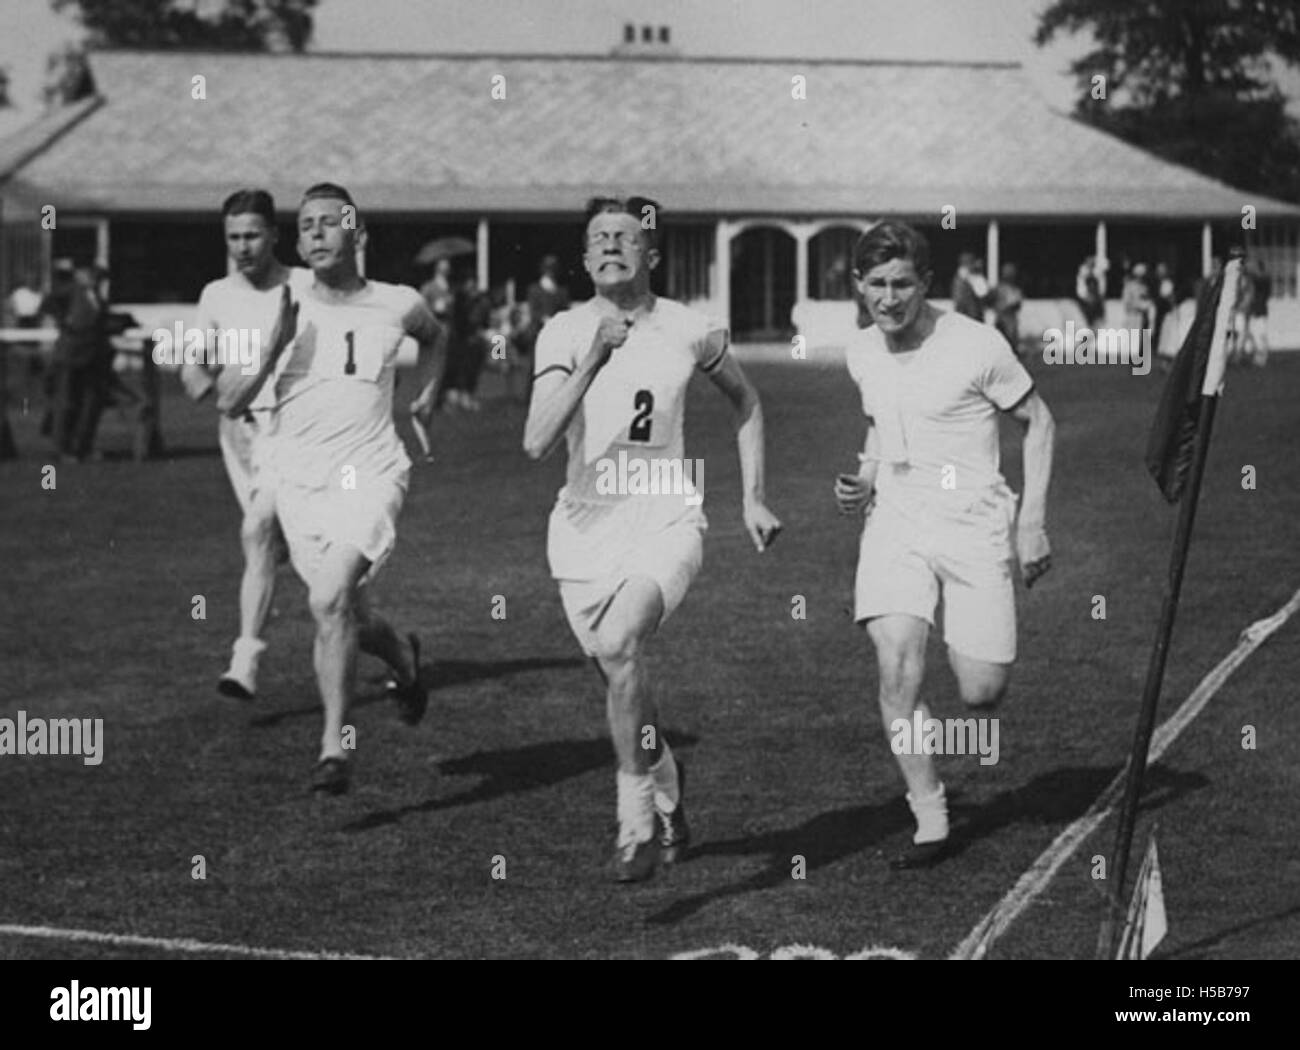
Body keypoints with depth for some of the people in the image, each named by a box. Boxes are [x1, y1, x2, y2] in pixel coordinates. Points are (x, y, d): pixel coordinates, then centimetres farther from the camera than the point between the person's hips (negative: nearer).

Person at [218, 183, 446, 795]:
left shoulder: (397, 305, 1)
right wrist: (274, 347, -17)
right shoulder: (280, 312, 0)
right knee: (349, 616, 12)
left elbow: (432, 334, 27)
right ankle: (405, 664, 47)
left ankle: (335, 748, -17)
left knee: (330, 600, -23)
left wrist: (427, 394, 14)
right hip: (298, 480, 3)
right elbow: (228, 403, -5)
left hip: (369, 475, -3)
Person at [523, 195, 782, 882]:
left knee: (618, 645, -28)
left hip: (665, 522, -2)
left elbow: (745, 403, 18)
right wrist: (594, 359, -25)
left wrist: (753, 497, 13)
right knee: (620, 680, 11)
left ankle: (638, 820, -15)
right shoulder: (564, 334, -5)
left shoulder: (690, 332, -2)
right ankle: (669, 803, 40)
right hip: (584, 526, 2)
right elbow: (537, 443, -18)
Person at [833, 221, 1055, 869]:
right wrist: (865, 481, 5)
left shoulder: (976, 347, -11)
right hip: (895, 523, 3)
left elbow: (1037, 420, 0)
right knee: (896, 671, -17)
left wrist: (1032, 521, -4)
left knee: (981, 693, -4)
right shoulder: (861, 354, 5)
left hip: (974, 524, -3)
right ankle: (930, 822, -6)